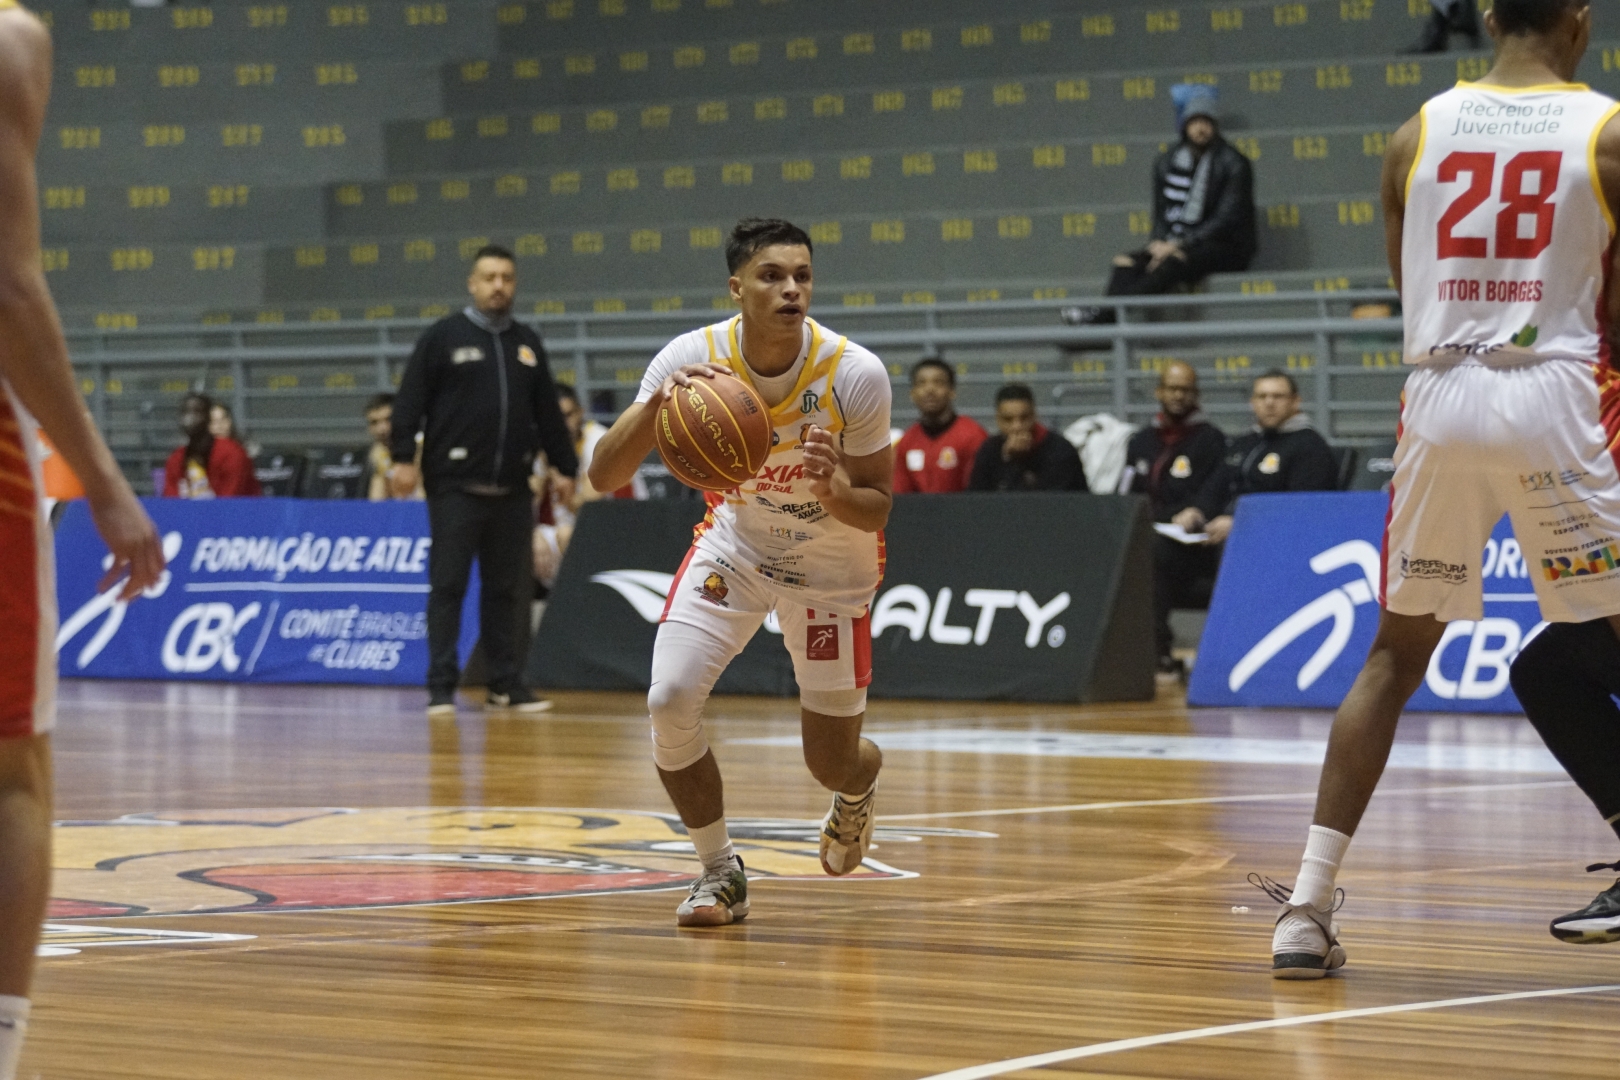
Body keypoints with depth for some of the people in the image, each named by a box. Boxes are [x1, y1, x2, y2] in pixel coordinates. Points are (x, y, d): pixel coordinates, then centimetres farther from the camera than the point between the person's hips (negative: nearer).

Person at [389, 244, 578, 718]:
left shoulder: (527, 344, 14)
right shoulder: (443, 337, 0)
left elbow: (548, 411, 19)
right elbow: (410, 400, -4)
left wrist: (565, 467, 17)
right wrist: (403, 457, -11)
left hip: (511, 491, 5)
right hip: (456, 487, -4)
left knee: (505, 589, 9)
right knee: (448, 586, -5)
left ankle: (506, 683, 15)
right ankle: (441, 686, -3)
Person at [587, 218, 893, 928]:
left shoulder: (855, 374, -27)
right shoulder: (692, 358, -23)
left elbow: (876, 510, -16)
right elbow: (602, 476, -26)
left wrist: (832, 491, -39)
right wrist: (656, 404, -44)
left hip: (831, 565, -1)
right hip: (735, 543, 1)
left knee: (832, 764, 4)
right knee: (669, 701, -20)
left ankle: (859, 788, 45)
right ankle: (719, 871, 3)